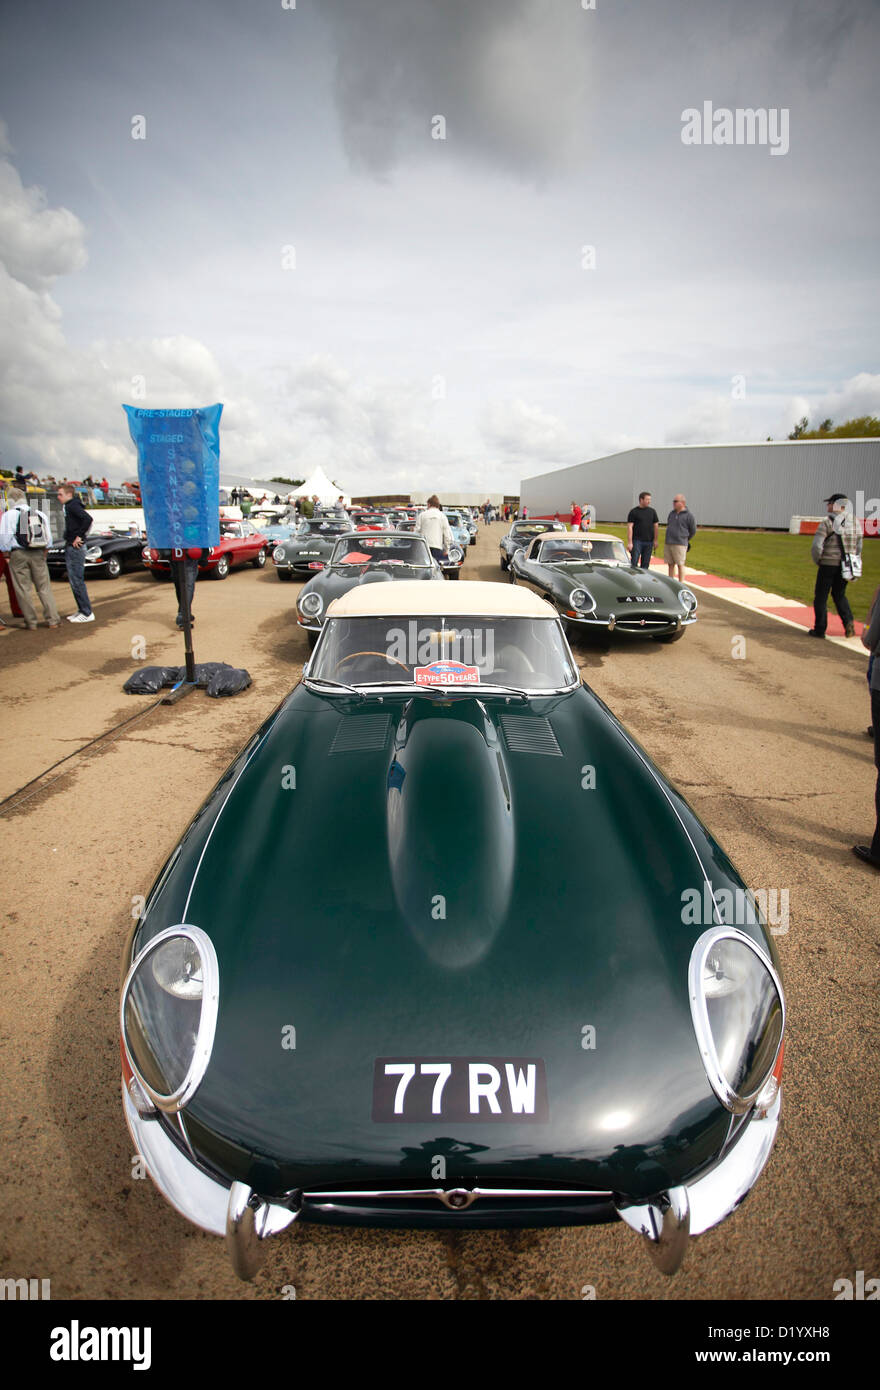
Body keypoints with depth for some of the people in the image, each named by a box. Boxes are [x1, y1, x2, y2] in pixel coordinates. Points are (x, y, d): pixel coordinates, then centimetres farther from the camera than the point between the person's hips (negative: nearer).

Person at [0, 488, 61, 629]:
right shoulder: (40, 514, 8)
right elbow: (48, 535, 10)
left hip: (18, 554, -3)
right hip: (38, 554, 3)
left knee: (23, 589, 3)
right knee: (44, 587, 7)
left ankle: (31, 623, 5)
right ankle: (53, 620, 2)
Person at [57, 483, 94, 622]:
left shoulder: (72, 506, -12)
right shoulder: (68, 506, 18)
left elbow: (88, 519, -27)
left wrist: (79, 536, -22)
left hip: (75, 548, -10)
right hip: (70, 548, 10)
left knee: (77, 581, -8)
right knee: (74, 581, 14)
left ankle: (87, 613, -4)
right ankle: (82, 610, 20)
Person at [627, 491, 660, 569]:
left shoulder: (652, 511, 12)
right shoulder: (633, 511, 0)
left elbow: (656, 526, 14)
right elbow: (629, 527, -5)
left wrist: (655, 540, 7)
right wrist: (629, 542, -13)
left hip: (649, 542, 4)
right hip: (637, 541, -4)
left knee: (645, 564, 6)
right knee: (634, 563, -8)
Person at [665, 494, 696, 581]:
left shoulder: (689, 515, -5)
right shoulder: (672, 513, 13)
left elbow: (693, 531, 3)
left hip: (680, 545, -6)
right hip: (668, 544, 6)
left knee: (680, 565, -3)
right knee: (670, 564, 9)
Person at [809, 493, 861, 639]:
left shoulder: (827, 522, -13)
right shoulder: (855, 522, 6)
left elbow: (817, 546, -19)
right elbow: (859, 546, 10)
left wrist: (817, 560, -2)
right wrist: (854, 561, 20)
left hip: (829, 564, -5)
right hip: (846, 566, 6)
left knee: (821, 596, 6)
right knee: (839, 594, 21)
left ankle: (820, 629, 9)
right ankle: (848, 621, 2)